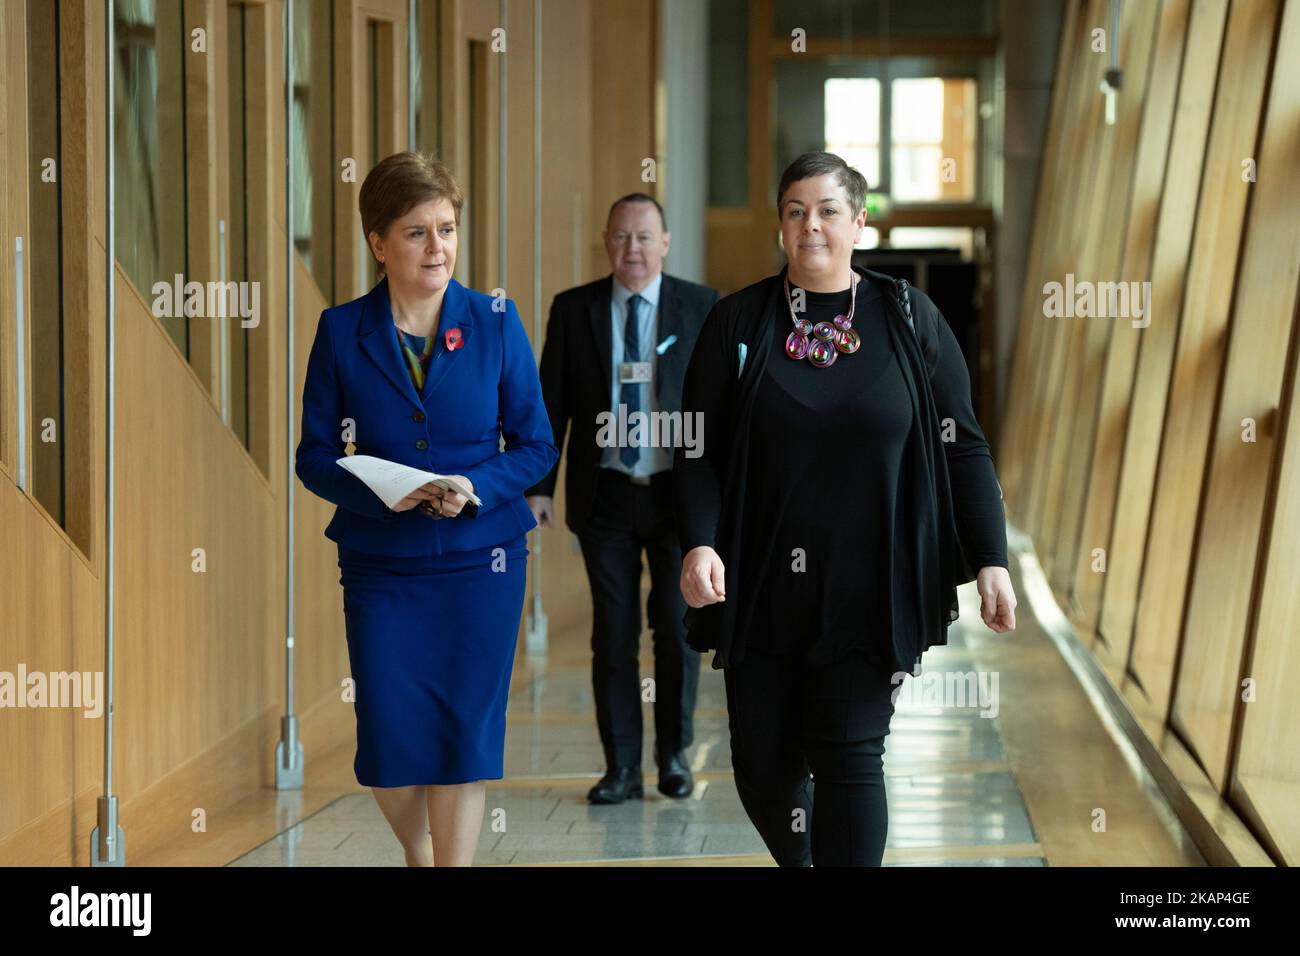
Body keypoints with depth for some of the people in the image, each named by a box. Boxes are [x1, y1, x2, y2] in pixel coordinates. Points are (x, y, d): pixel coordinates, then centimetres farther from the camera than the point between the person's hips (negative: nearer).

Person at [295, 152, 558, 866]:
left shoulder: (496, 323, -2)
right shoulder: (342, 332, -1)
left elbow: (536, 446, 2)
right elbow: (315, 457, 0)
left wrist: (476, 487, -17)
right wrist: (381, 491, -19)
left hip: (479, 560, 0)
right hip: (380, 563, 0)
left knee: (462, 735, 1)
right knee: (389, 745, 3)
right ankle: (418, 852, 34)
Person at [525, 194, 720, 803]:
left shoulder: (702, 308, 1)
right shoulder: (573, 309, 3)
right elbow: (551, 402, 5)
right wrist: (539, 486, -1)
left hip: (678, 495, -1)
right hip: (604, 495, 1)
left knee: (678, 625, 0)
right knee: (613, 632, 3)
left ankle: (673, 754, 19)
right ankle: (621, 768, 11)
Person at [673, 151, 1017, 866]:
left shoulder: (910, 320, 2)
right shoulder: (737, 322, 3)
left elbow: (962, 446, 3)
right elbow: (698, 450, 1)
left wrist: (991, 560, -4)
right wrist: (699, 543, -15)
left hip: (868, 589, -1)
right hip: (761, 585, 1)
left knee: (850, 760, -6)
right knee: (763, 763, 6)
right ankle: (796, 863, 33)